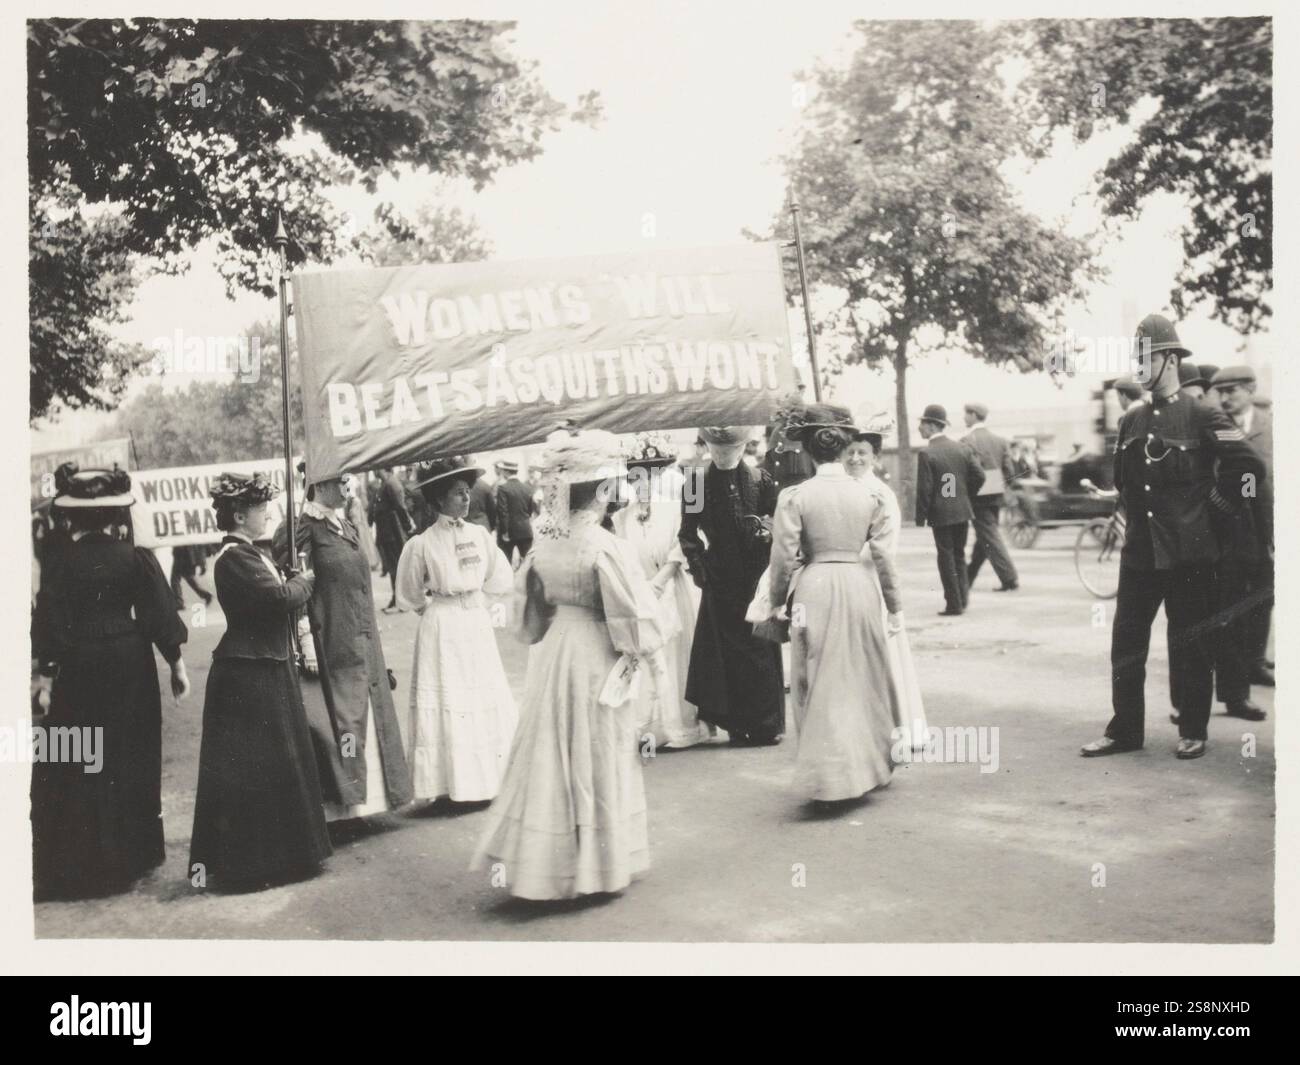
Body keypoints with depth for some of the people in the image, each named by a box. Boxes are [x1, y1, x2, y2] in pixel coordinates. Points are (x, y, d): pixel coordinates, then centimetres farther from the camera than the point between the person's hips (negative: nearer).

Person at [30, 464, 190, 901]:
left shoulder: (61, 564, -7)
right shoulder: (137, 559, -6)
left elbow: (49, 624, -6)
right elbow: (161, 615, -5)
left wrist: (45, 676, 0)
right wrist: (177, 664, 3)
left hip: (79, 670, -1)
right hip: (131, 667, 1)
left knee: (75, 766, 7)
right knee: (129, 758, 14)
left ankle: (74, 863, 9)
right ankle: (129, 855, 22)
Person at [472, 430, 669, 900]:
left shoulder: (545, 542, -1)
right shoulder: (606, 546, -19)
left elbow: (531, 605, 11)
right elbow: (636, 614, -18)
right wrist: (636, 649, 0)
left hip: (553, 654, 6)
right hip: (595, 660, -6)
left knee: (551, 755, 15)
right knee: (597, 761, 7)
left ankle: (543, 859, 22)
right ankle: (596, 862, 18)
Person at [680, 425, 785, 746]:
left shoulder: (761, 481, 3)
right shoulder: (697, 483, 3)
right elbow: (687, 533, 7)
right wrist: (699, 565, -3)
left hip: (757, 578, 0)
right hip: (720, 581, 0)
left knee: (761, 646, 3)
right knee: (726, 649, 1)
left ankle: (766, 724, 14)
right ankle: (737, 725, 9)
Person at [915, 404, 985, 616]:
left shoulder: (926, 454, -13)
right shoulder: (963, 449, 4)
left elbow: (924, 488, -15)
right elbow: (979, 476, 1)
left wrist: (921, 517, -9)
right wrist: (965, 496, 15)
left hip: (940, 513, -5)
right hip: (963, 512, 5)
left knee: (946, 558, 2)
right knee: (959, 555, 18)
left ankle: (954, 604, 3)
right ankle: (963, 597, 18)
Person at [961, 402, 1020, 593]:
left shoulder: (968, 441, -12)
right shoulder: (999, 440, 9)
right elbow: (1009, 471, 6)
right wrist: (1001, 488, 19)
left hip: (978, 496, -7)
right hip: (997, 495, 7)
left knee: (990, 538, -3)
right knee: (984, 537, 15)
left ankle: (1009, 578, -8)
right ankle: (968, 578, 26)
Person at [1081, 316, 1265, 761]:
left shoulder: (1203, 417, -7)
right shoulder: (1130, 422, 10)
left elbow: (1249, 466, -12)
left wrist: (1217, 500, -6)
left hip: (1188, 551, -5)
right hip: (1139, 549, 5)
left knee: (1189, 643, 4)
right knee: (1125, 640, 5)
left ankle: (1192, 732, 16)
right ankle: (1124, 730, 14)